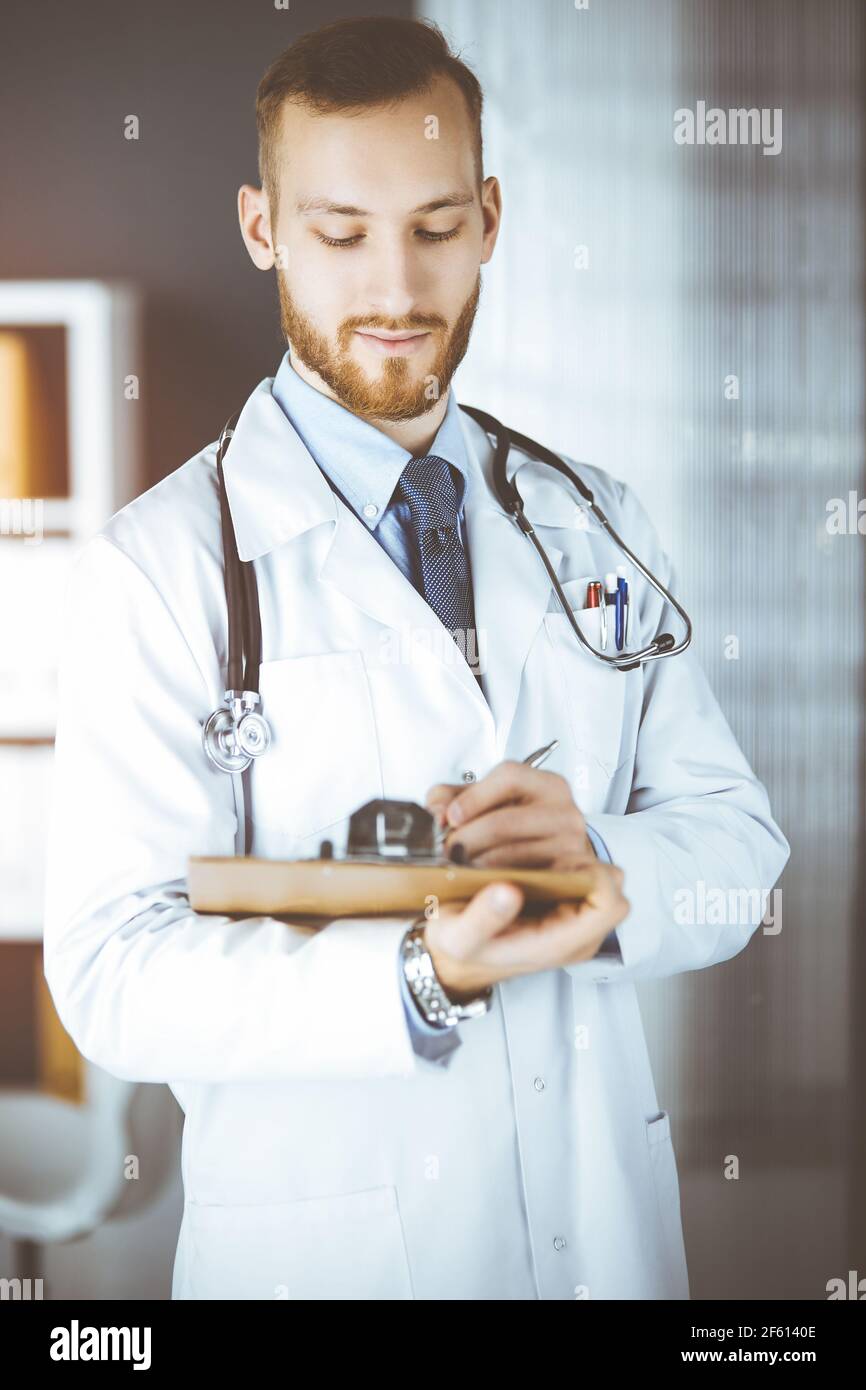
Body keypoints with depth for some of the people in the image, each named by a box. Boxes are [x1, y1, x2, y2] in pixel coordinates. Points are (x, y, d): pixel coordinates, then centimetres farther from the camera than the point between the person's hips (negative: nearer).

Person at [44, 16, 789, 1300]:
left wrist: (600, 861, -21)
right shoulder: (159, 566, -10)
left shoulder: (598, 530, 6)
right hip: (318, 1249, -4)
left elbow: (736, 838, 1)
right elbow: (117, 970, -16)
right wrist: (423, 978, -31)